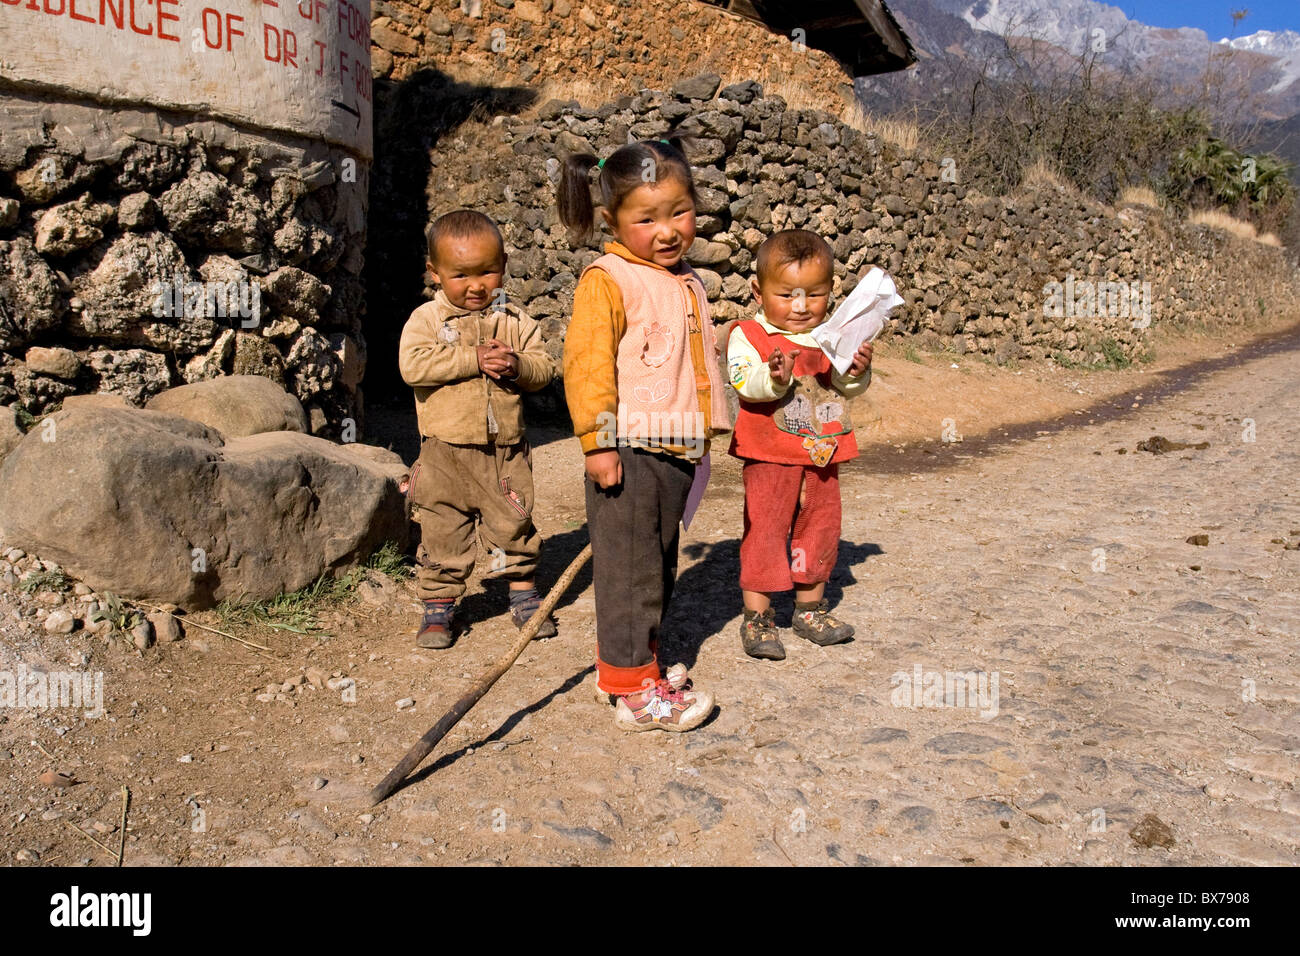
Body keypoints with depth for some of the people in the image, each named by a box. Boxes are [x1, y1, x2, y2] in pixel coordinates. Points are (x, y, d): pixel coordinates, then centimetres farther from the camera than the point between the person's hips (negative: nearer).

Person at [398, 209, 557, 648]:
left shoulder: (515, 319, 5)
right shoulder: (426, 319, -4)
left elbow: (544, 366, 2)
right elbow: (413, 366, -19)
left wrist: (517, 365, -20)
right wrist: (475, 360, -22)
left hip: (506, 451, 2)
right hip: (446, 452, -2)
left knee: (513, 527, 12)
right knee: (443, 533, 6)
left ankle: (523, 594, 30)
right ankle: (438, 604, 21)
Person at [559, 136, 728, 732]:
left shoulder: (687, 284, 16)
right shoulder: (607, 281, -11)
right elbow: (587, 363, -17)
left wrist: (700, 441, 26)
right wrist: (599, 441, -21)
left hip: (676, 453, 9)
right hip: (630, 454, -9)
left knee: (658, 568, 17)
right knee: (630, 571, -3)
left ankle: (625, 661, 31)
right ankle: (635, 691, 5)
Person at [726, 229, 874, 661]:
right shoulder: (747, 335, -8)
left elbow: (851, 389, 5)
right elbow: (743, 381, -22)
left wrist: (857, 371, -16)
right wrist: (773, 378, -40)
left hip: (822, 456, 5)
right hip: (770, 458, -5)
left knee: (820, 529, 14)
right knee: (764, 533, -1)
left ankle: (810, 608, 30)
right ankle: (757, 617, 11)